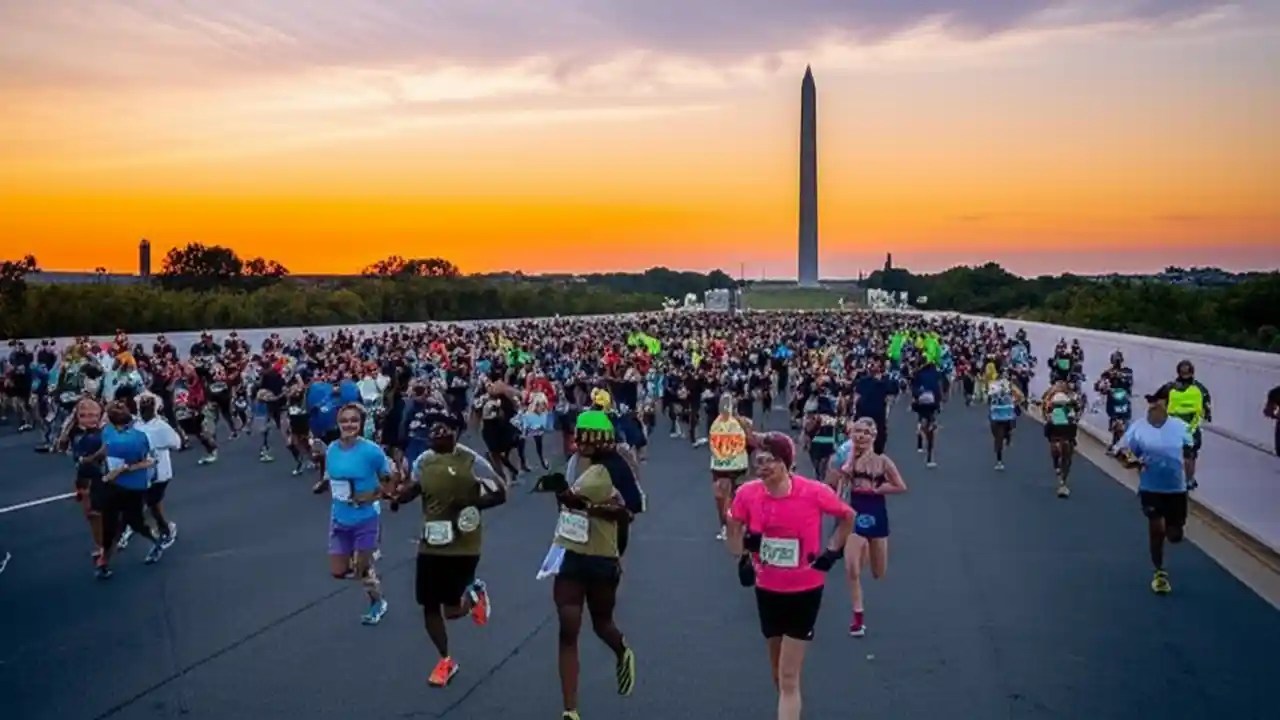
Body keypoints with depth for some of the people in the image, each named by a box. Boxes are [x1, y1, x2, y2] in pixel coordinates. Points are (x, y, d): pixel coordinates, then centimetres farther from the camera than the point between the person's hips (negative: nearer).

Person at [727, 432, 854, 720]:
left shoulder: (814, 492, -19)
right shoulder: (747, 494, -13)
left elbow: (847, 516, 1)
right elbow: (735, 546, 3)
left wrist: (831, 552, -4)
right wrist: (743, 547, -18)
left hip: (804, 590, -3)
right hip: (767, 590, 4)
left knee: (789, 678, -3)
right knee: (779, 672, 20)